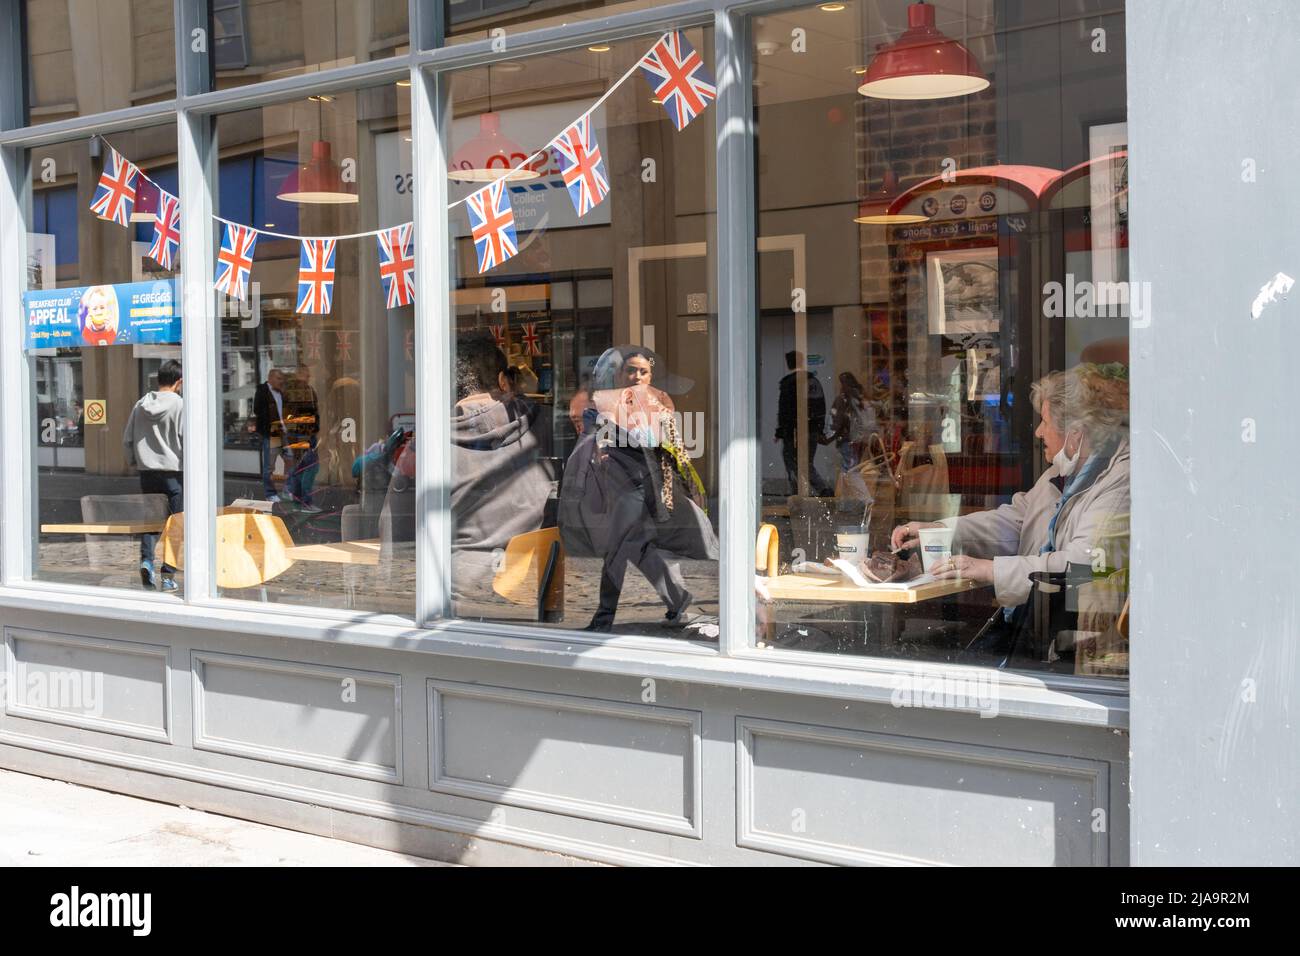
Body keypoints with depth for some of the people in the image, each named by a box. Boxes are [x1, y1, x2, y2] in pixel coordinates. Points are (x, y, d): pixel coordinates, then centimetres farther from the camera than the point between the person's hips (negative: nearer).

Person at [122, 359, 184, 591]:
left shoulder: (141, 405, 6)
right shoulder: (180, 405, -9)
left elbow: (127, 440, 11)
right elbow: (188, 441, -11)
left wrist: (135, 463, 22)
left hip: (147, 472, 4)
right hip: (173, 473, -4)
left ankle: (146, 559, -7)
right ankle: (168, 576, 3)